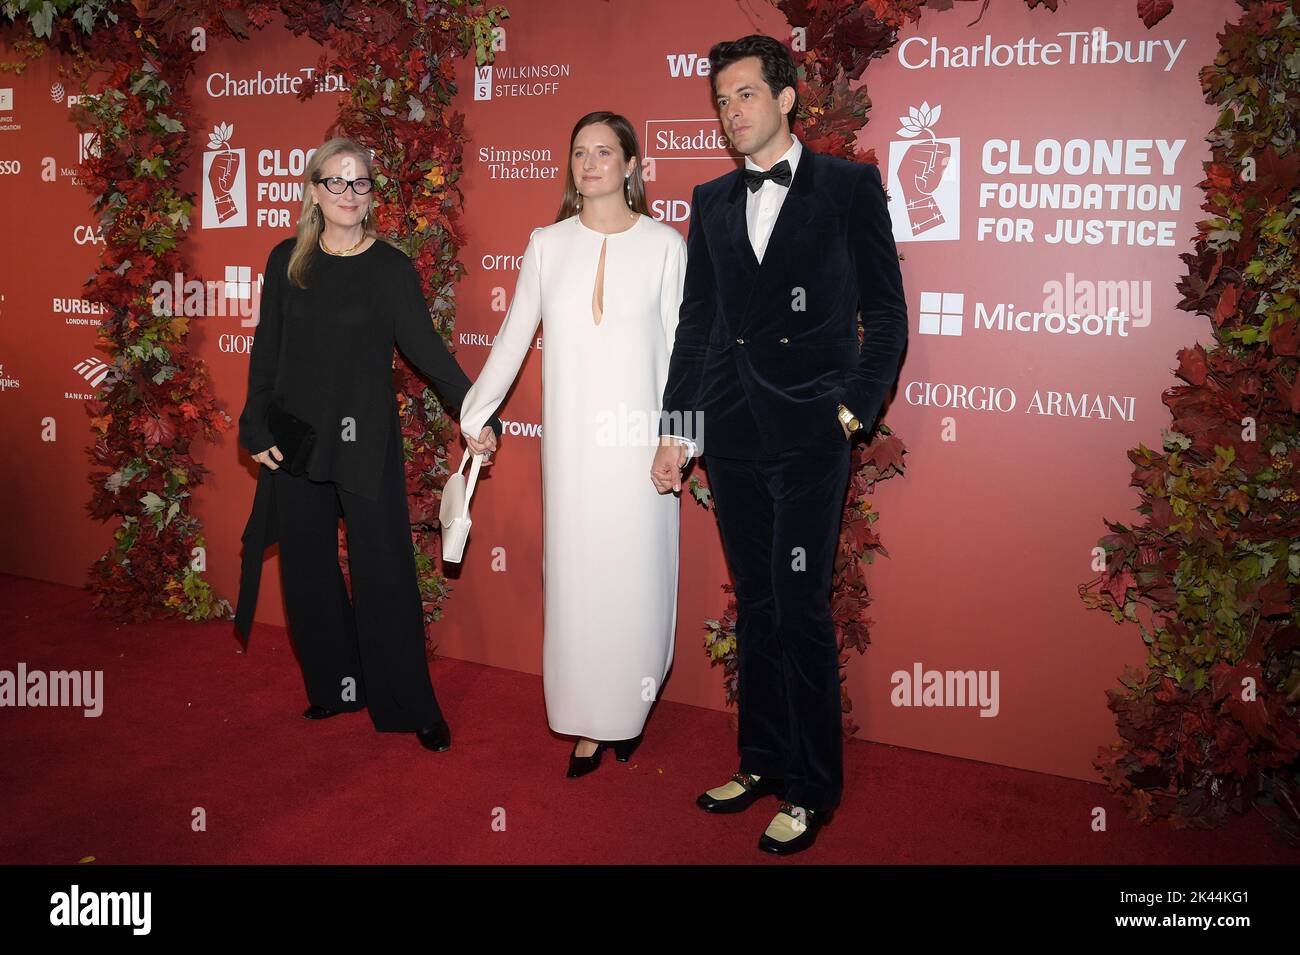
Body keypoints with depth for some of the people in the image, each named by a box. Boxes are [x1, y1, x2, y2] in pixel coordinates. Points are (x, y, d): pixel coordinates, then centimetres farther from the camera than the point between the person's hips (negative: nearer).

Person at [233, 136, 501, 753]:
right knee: (307, 568, 10)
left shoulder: (391, 268, -4)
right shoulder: (287, 260, 5)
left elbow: (426, 347, -9)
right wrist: (256, 427, 4)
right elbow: (266, 349, 9)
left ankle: (410, 707, 11)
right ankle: (335, 686, 28)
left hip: (365, 441, -3)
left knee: (383, 571, -2)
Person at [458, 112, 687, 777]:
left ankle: (630, 709, 24)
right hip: (571, 441, 2)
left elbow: (676, 347, 3)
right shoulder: (547, 244, 7)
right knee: (575, 578, 4)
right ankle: (589, 723, 16)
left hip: (637, 440, -1)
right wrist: (472, 417, 9)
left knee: (634, 576, 4)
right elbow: (512, 337, 11)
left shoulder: (663, 244, 2)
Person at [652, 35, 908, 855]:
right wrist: (677, 430, 9)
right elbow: (696, 322, 13)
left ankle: (812, 790, 13)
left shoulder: (850, 187, 1)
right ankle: (763, 760, 27)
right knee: (755, 606, 12)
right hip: (733, 438, 5)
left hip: (810, 436, -4)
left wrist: (855, 411, -7)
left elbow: (885, 311, 1)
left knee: (801, 611, -3)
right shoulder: (712, 201, 13)